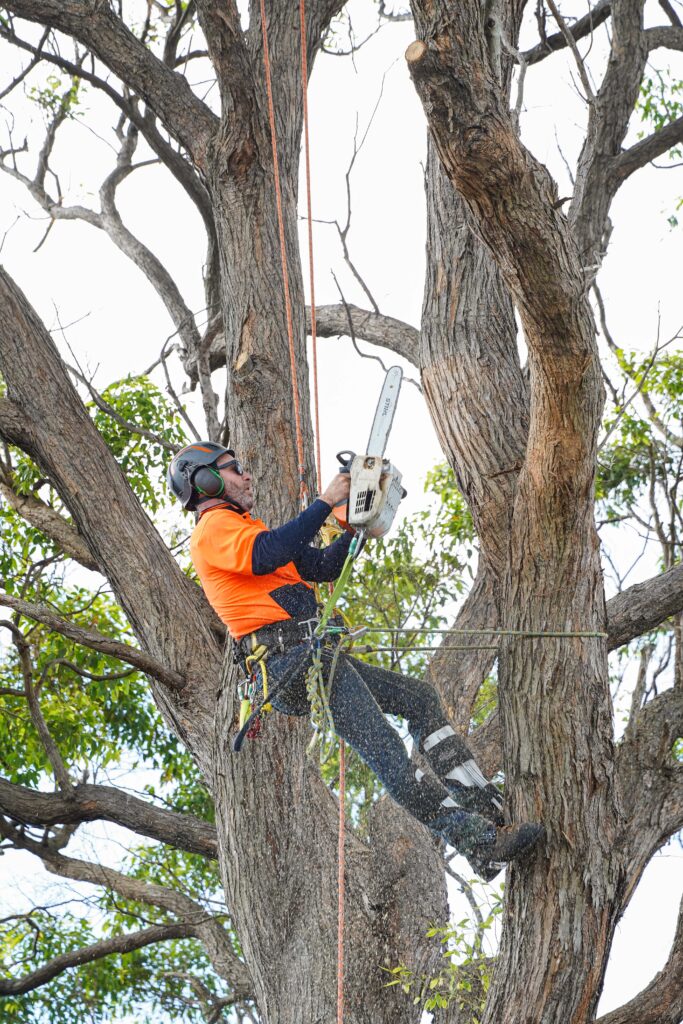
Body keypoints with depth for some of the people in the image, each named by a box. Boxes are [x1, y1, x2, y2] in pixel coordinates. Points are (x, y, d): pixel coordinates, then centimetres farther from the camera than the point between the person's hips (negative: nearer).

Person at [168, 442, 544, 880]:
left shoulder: (247, 528, 31)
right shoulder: (214, 528, -1)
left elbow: (322, 567, 27)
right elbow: (267, 555, -23)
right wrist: (326, 502, -18)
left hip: (313, 659, 11)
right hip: (290, 662, -11)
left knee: (421, 698, 8)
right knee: (387, 751, -18)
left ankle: (490, 810, 3)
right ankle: (481, 843, -23)